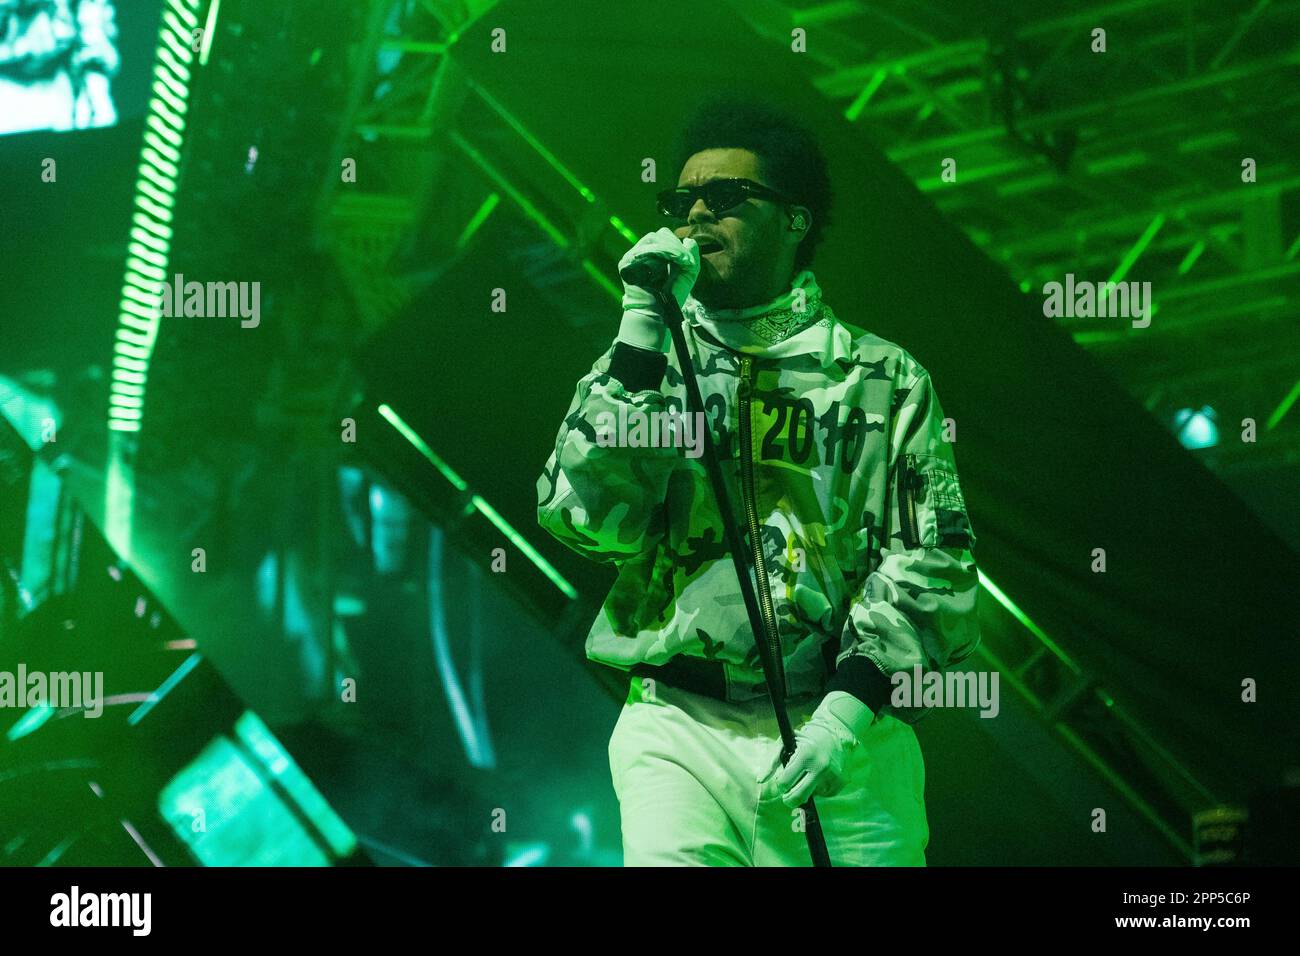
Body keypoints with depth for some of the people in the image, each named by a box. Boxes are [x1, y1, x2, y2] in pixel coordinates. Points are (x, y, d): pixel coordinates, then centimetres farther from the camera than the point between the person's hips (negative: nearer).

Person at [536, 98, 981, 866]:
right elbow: (591, 520, -2)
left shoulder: (884, 377, 11)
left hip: (848, 740, 0)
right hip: (678, 727, 0)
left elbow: (932, 564, 2)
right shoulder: (639, 364, 15)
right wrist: (643, 337, -5)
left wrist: (851, 706, -11)